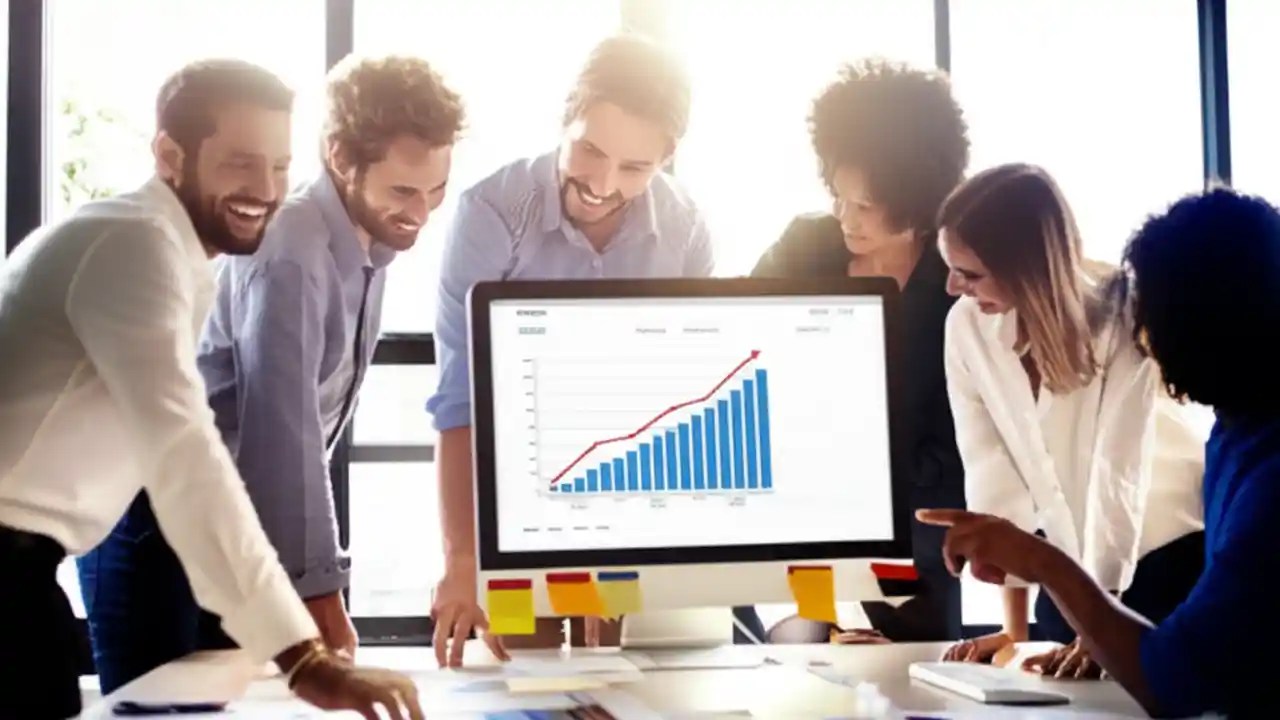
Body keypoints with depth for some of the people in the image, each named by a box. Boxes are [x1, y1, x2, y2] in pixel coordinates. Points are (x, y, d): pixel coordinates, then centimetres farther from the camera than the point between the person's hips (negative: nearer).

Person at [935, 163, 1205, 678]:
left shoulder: (1120, 318, -26)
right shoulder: (966, 327, -15)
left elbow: (1118, 472, -29)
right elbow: (992, 472, -16)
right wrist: (1013, 627, -17)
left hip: (1178, 549, -4)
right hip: (1071, 563, 4)